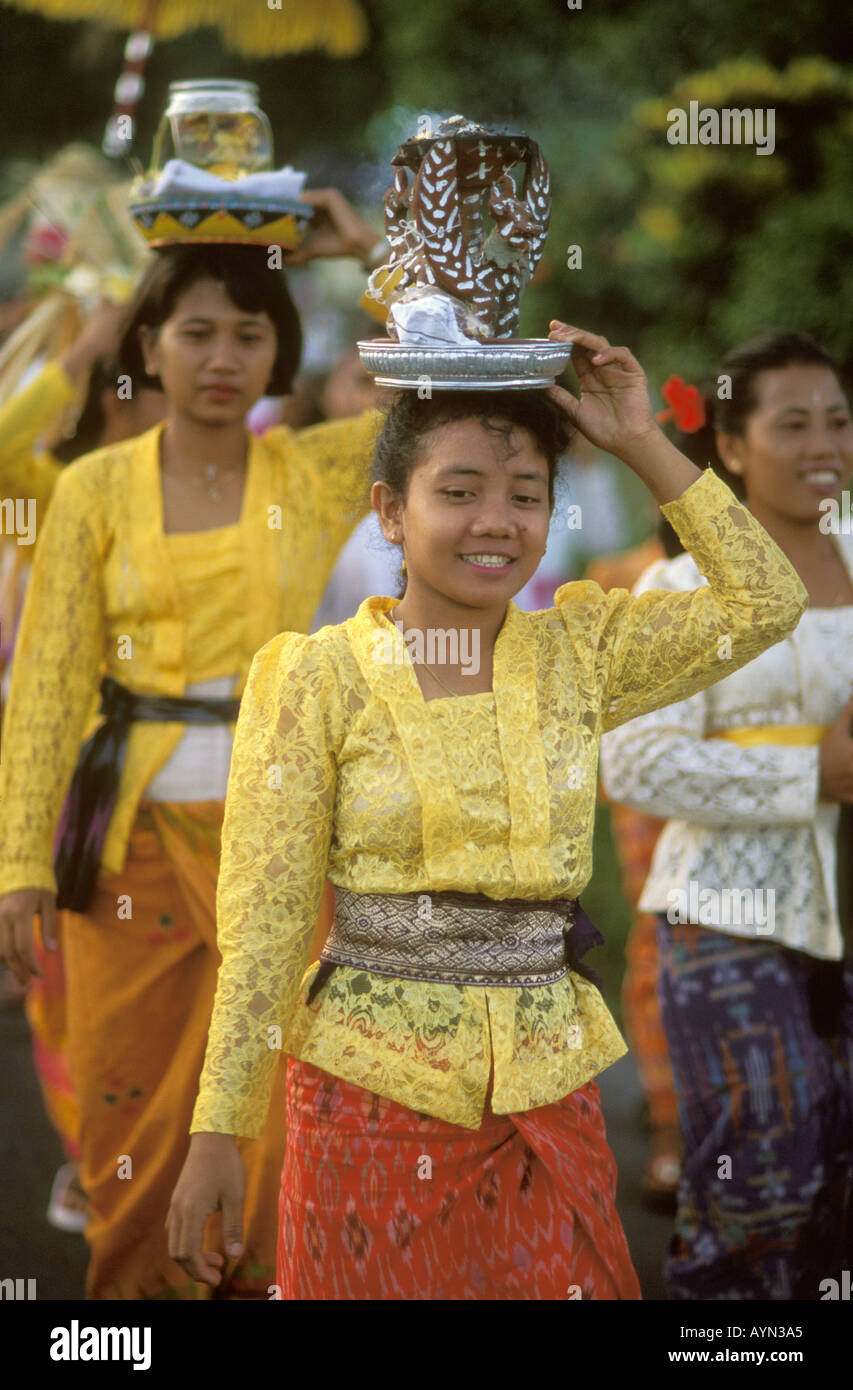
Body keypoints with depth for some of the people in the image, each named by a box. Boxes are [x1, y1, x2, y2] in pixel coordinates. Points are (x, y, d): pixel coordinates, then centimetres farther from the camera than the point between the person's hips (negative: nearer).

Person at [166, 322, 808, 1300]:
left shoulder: (577, 652, 6)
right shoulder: (317, 677, -5)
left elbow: (766, 601, 4)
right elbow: (265, 925, -5)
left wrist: (643, 444, 0)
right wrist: (218, 1132, -7)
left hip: (547, 1099, 3)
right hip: (377, 1098, -3)